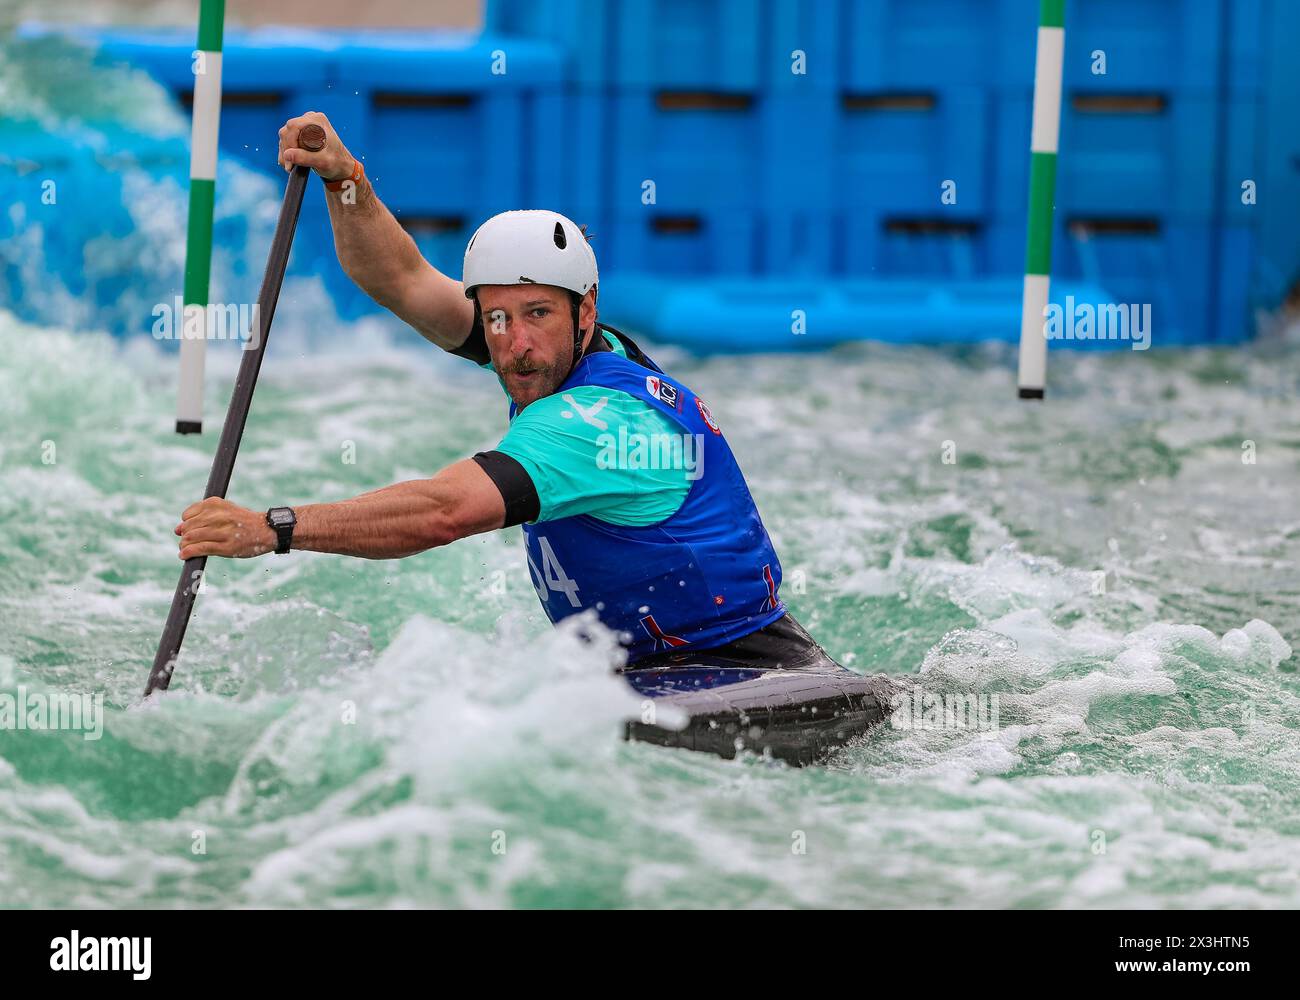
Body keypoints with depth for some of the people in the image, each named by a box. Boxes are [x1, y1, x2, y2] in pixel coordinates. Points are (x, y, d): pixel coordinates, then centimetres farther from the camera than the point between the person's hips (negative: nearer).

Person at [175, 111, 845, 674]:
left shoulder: (600, 421, -25)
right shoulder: (562, 357, 3)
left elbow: (447, 512, -36)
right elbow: (403, 280, 4)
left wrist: (273, 529, -37)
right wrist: (344, 180, -12)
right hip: (635, 671, 9)